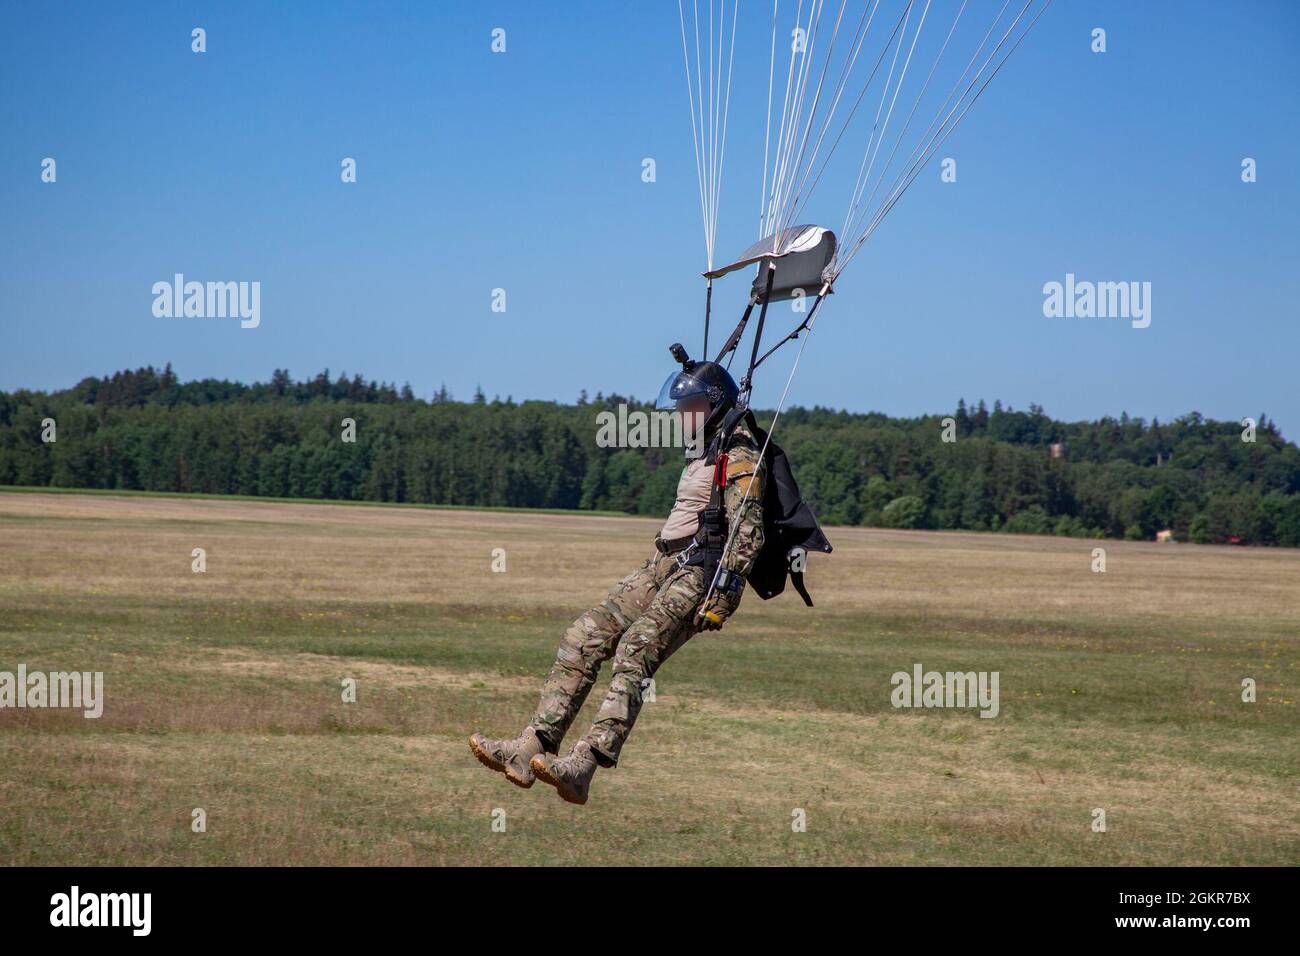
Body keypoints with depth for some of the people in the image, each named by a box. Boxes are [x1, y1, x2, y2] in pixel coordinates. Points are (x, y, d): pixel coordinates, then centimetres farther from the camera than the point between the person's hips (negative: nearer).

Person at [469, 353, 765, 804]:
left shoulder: (739, 458, -8)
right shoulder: (702, 454, 23)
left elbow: (747, 533, -18)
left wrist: (723, 594, -27)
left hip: (700, 571, -10)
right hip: (662, 563, 10)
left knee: (636, 649, -29)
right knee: (582, 638, -6)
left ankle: (583, 766, -43)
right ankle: (532, 747, -16)